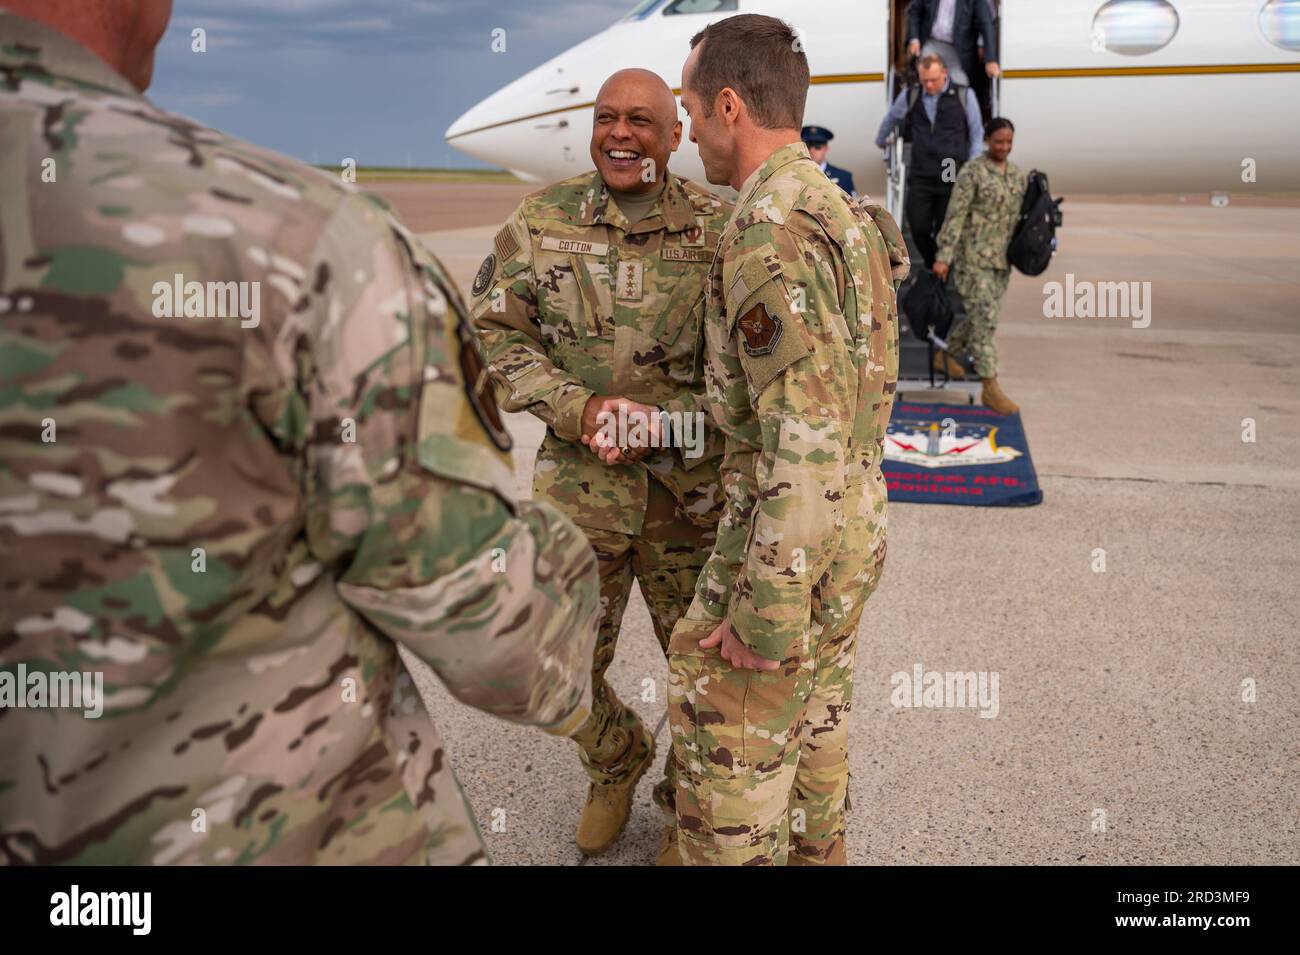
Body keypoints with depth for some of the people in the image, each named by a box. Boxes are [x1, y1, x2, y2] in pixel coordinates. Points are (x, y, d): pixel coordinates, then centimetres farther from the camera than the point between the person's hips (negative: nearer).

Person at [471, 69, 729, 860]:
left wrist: (658, 417, -19)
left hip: (691, 490, -1)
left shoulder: (720, 226, -5)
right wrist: (578, 409, -15)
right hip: (579, 486, 1)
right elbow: (494, 335, 0)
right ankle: (617, 763, 45)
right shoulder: (541, 221, -1)